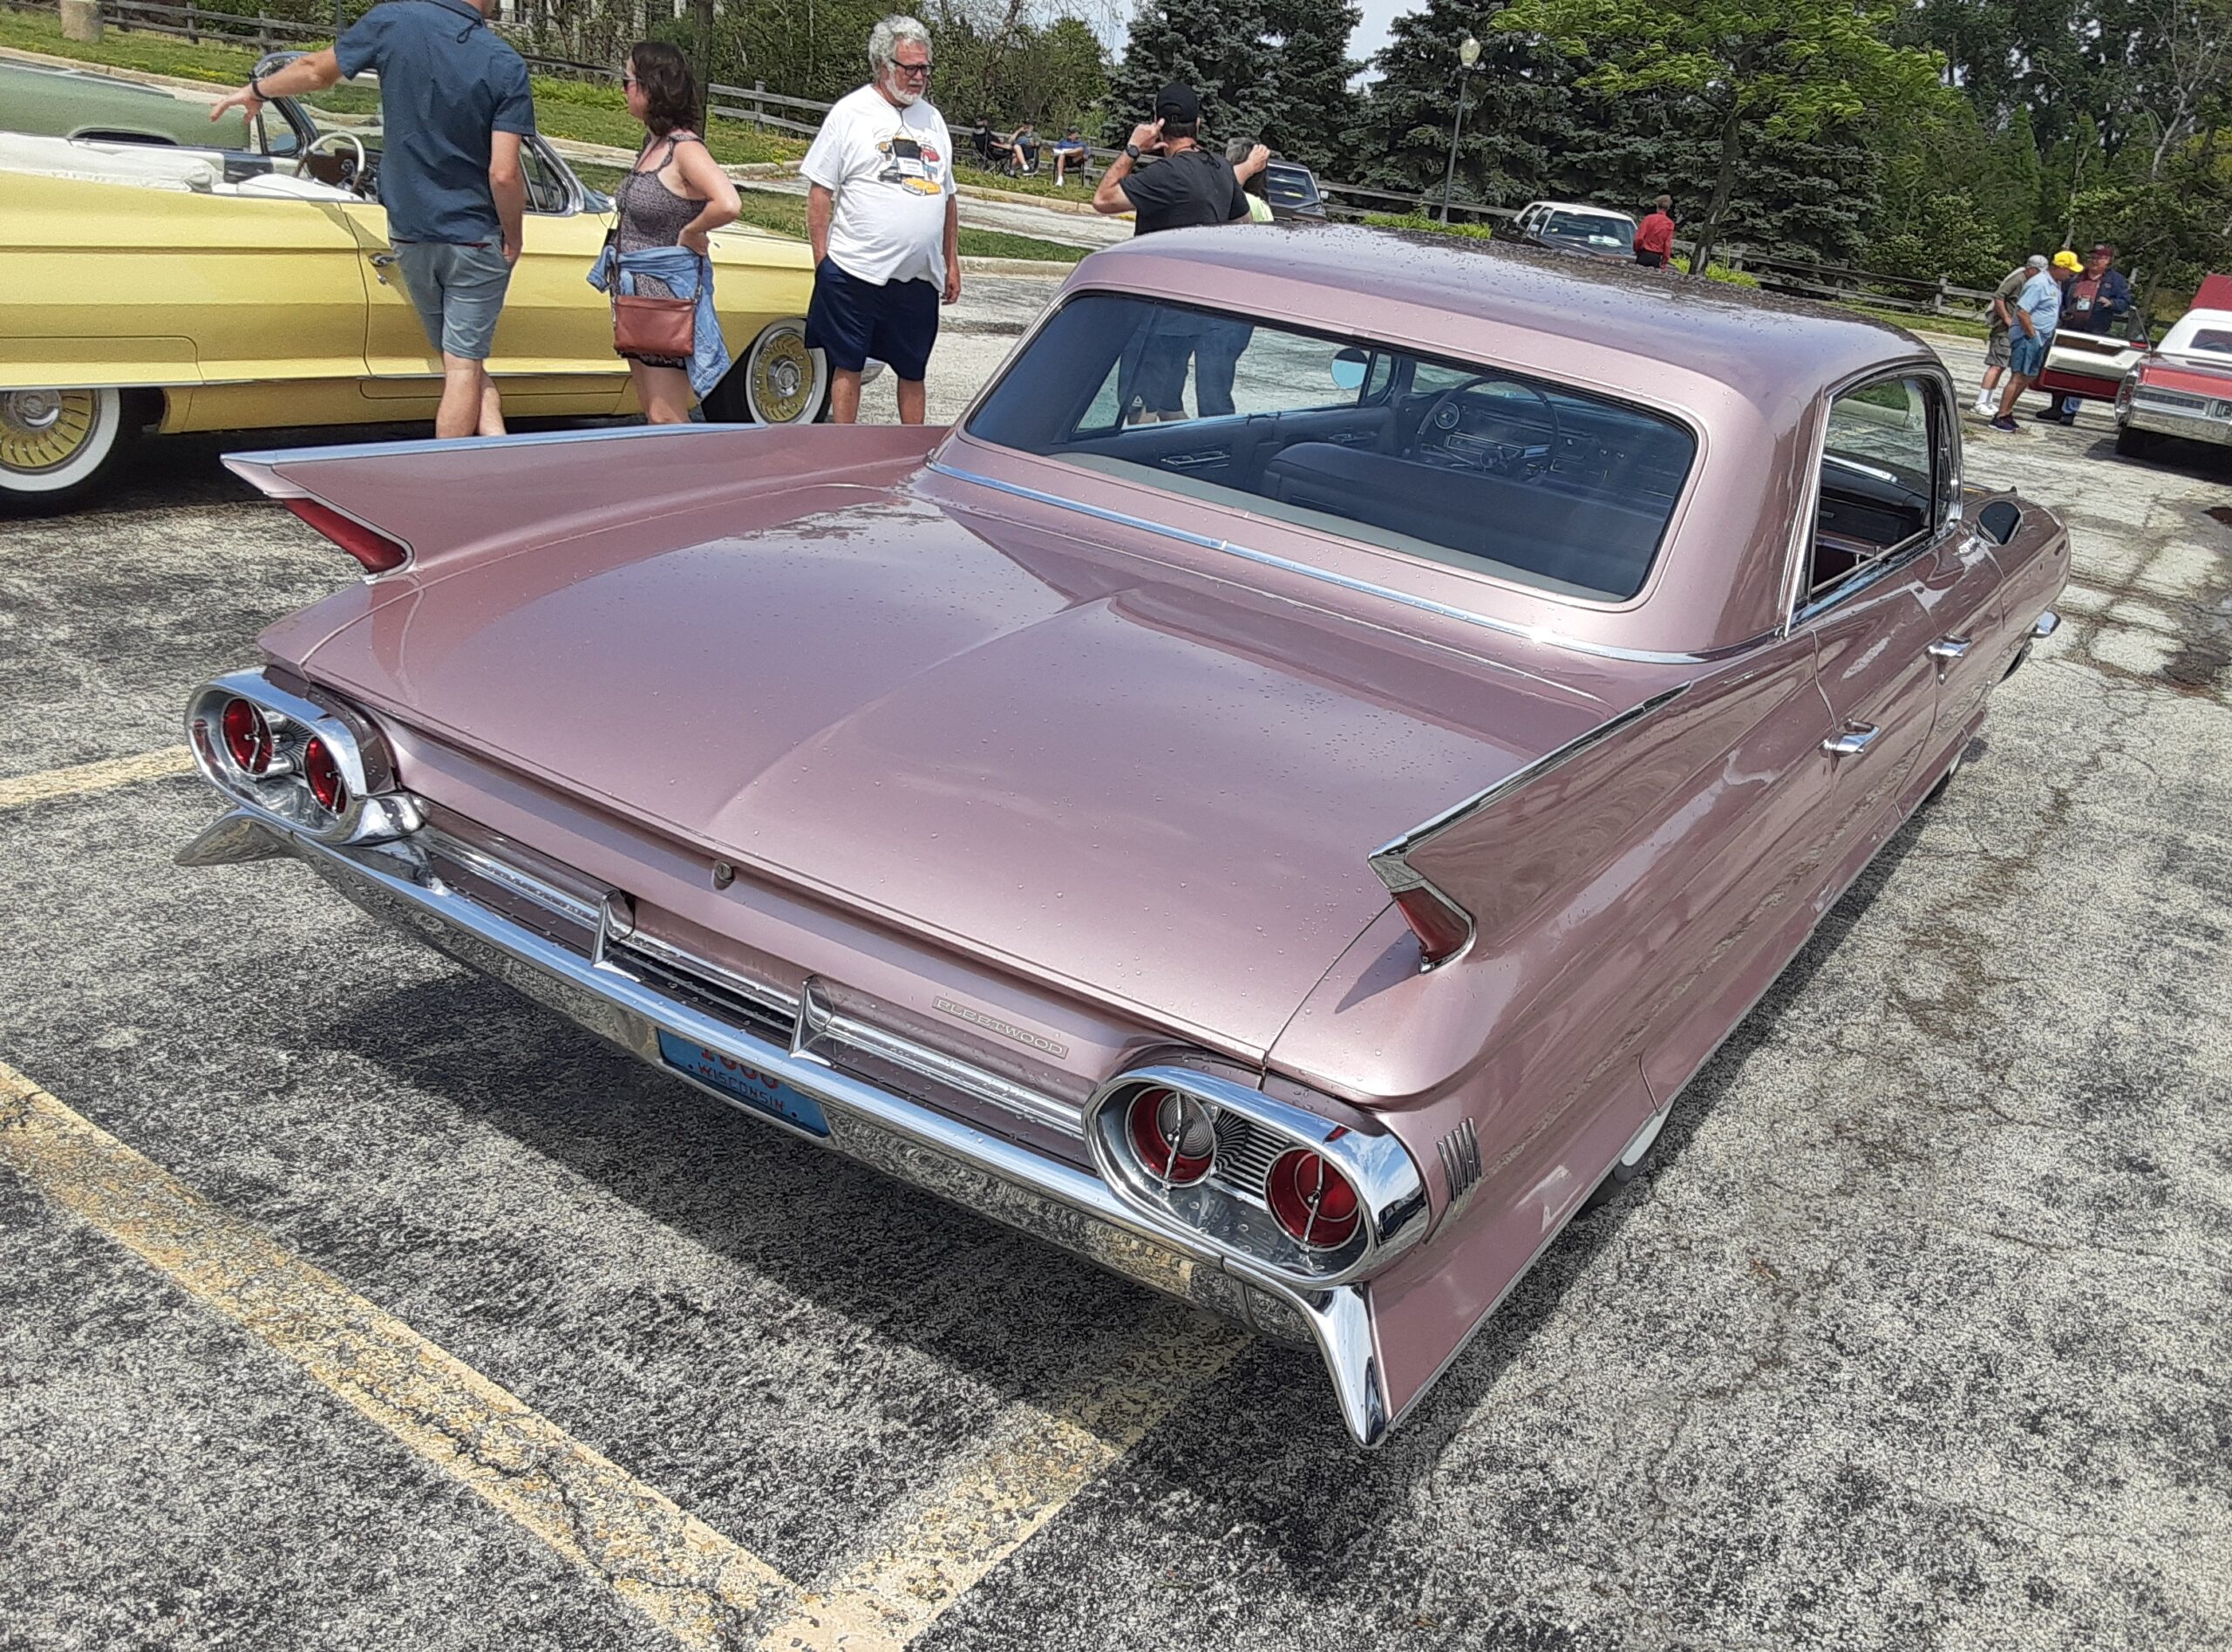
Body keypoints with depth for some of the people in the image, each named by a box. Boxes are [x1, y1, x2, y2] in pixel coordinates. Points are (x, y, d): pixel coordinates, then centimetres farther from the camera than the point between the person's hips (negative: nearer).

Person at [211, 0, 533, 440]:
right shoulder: (506, 66, -13)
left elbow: (316, 71, 11)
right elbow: (505, 174, -19)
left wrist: (256, 90, 30)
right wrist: (513, 240, -2)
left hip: (410, 233, 3)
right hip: (476, 238, -3)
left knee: (458, 362, 17)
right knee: (464, 367, 1)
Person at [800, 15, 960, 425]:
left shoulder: (932, 119, 14)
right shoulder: (849, 113, -2)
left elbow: (947, 198, 20)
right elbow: (820, 191, -3)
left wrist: (952, 262, 16)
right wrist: (821, 261, -8)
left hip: (919, 276, 5)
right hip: (855, 271, -4)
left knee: (913, 370, 12)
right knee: (847, 365, 4)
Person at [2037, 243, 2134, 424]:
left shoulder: (2115, 280, 4)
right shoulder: (2076, 278, 14)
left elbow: (2125, 303, 1)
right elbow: (2062, 299, 23)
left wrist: (2111, 303, -19)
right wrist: (2063, 312, 2)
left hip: (2095, 335, -4)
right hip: (2070, 332, 4)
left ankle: (2069, 411, -3)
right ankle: (2056, 407, 15)